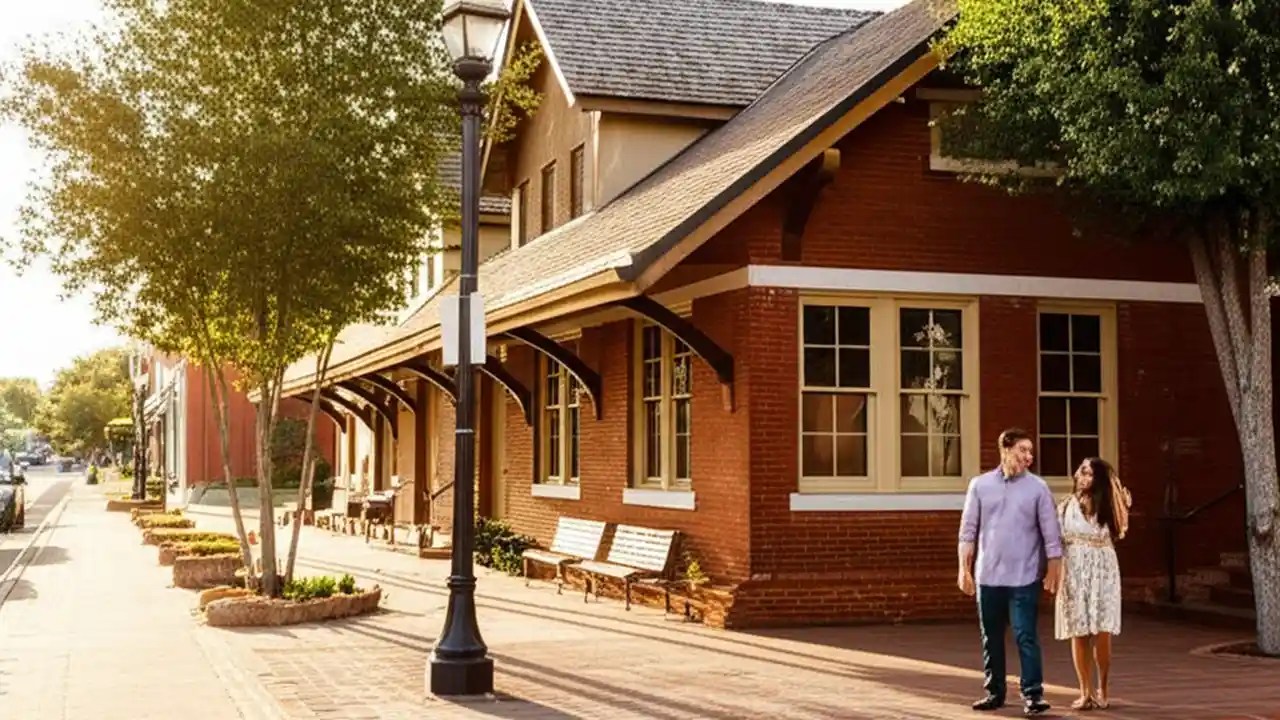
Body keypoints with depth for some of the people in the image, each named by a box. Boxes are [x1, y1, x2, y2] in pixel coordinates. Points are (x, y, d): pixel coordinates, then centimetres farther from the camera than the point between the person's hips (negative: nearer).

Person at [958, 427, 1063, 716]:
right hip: (988, 576, 2)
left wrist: (1053, 571, -6)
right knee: (991, 638, 11)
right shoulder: (980, 485, 3)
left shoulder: (1038, 488, -1)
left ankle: (1033, 694, -2)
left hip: (1024, 578, -2)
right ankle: (994, 692, 22)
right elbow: (968, 530, 3)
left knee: (1026, 636, -6)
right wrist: (964, 568, -1)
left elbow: (1051, 534, -2)